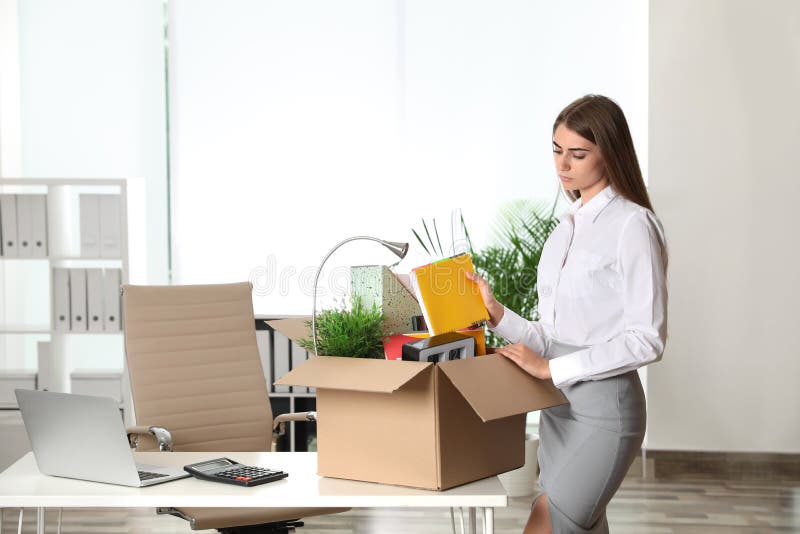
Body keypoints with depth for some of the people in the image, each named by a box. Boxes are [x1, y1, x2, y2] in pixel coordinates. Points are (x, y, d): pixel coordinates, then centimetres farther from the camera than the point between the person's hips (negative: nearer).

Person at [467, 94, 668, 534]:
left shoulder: (632, 225, -10)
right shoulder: (566, 226, 13)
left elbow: (647, 340, -15)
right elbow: (552, 337, 13)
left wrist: (552, 368, -14)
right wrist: (498, 315, -3)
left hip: (603, 410, -8)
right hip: (558, 406, 8)